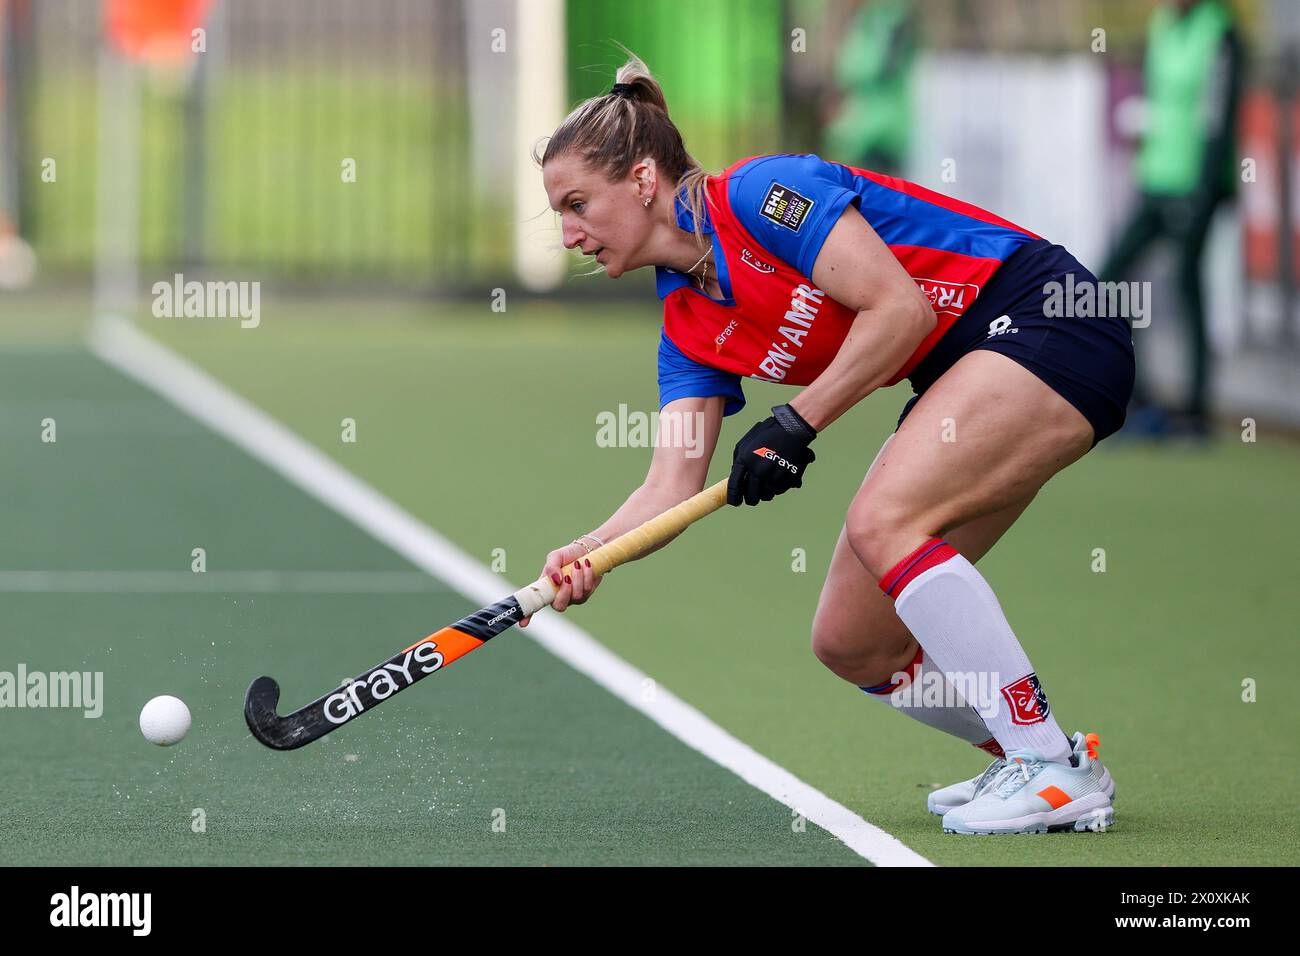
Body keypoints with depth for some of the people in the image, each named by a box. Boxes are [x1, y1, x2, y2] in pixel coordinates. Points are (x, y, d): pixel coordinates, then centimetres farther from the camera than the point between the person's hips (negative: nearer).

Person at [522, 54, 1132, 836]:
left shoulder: (760, 193, -16)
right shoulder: (689, 326, 9)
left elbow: (901, 309, -21)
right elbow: (673, 488, 2)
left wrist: (797, 425, -17)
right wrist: (587, 555, -16)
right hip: (964, 381, 9)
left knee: (883, 521, -27)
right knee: (850, 645, 2)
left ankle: (1054, 770, -22)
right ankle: (1029, 754, 19)